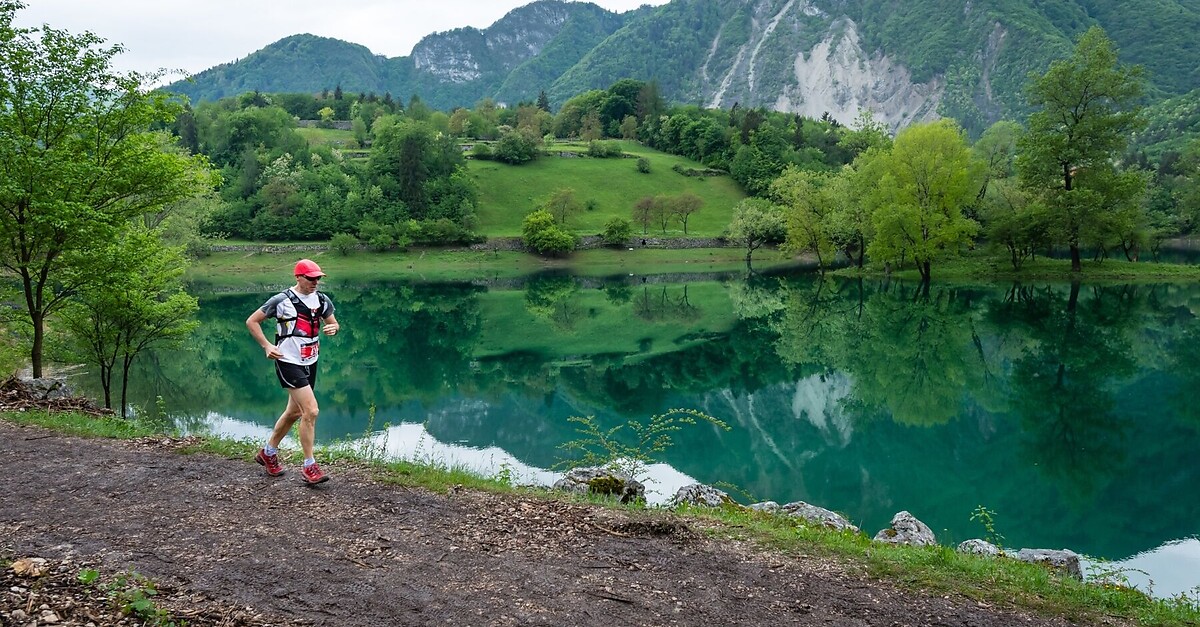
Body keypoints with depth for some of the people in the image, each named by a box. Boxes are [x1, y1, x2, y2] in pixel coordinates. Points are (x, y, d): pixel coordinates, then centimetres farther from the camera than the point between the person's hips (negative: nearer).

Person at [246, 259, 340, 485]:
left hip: (310, 363, 7)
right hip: (289, 363, -7)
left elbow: (332, 322, 17)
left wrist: (333, 328, -7)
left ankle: (268, 453, 39)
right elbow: (251, 322, -4)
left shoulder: (322, 300, 4)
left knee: (294, 412, 18)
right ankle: (309, 467, -6)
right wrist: (267, 346, -14)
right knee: (311, 411, -15)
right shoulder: (282, 300, -12)